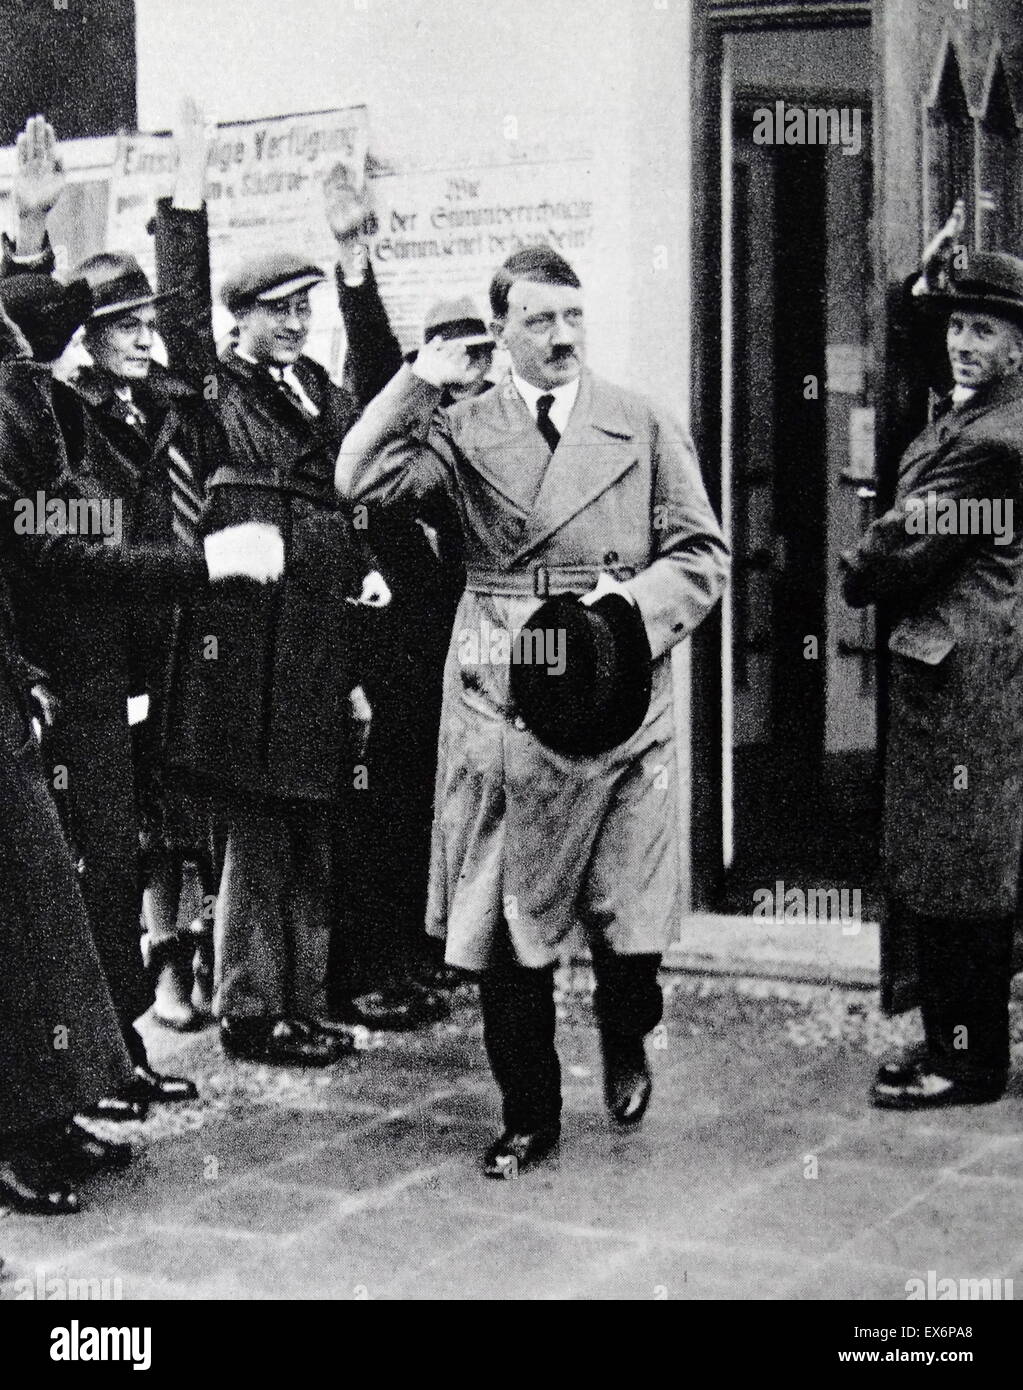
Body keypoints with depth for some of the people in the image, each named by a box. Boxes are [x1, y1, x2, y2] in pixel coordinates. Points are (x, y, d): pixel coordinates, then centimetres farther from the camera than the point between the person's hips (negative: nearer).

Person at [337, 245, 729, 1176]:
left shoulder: (644, 427, 8)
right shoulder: (464, 431, 7)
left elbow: (703, 553, 6)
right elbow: (361, 480, -7)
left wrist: (637, 603, -12)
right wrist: (422, 383, -10)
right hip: (501, 707, 0)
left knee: (631, 922, 0)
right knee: (505, 932, 5)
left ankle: (625, 1042, 34)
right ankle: (529, 1116, 20)